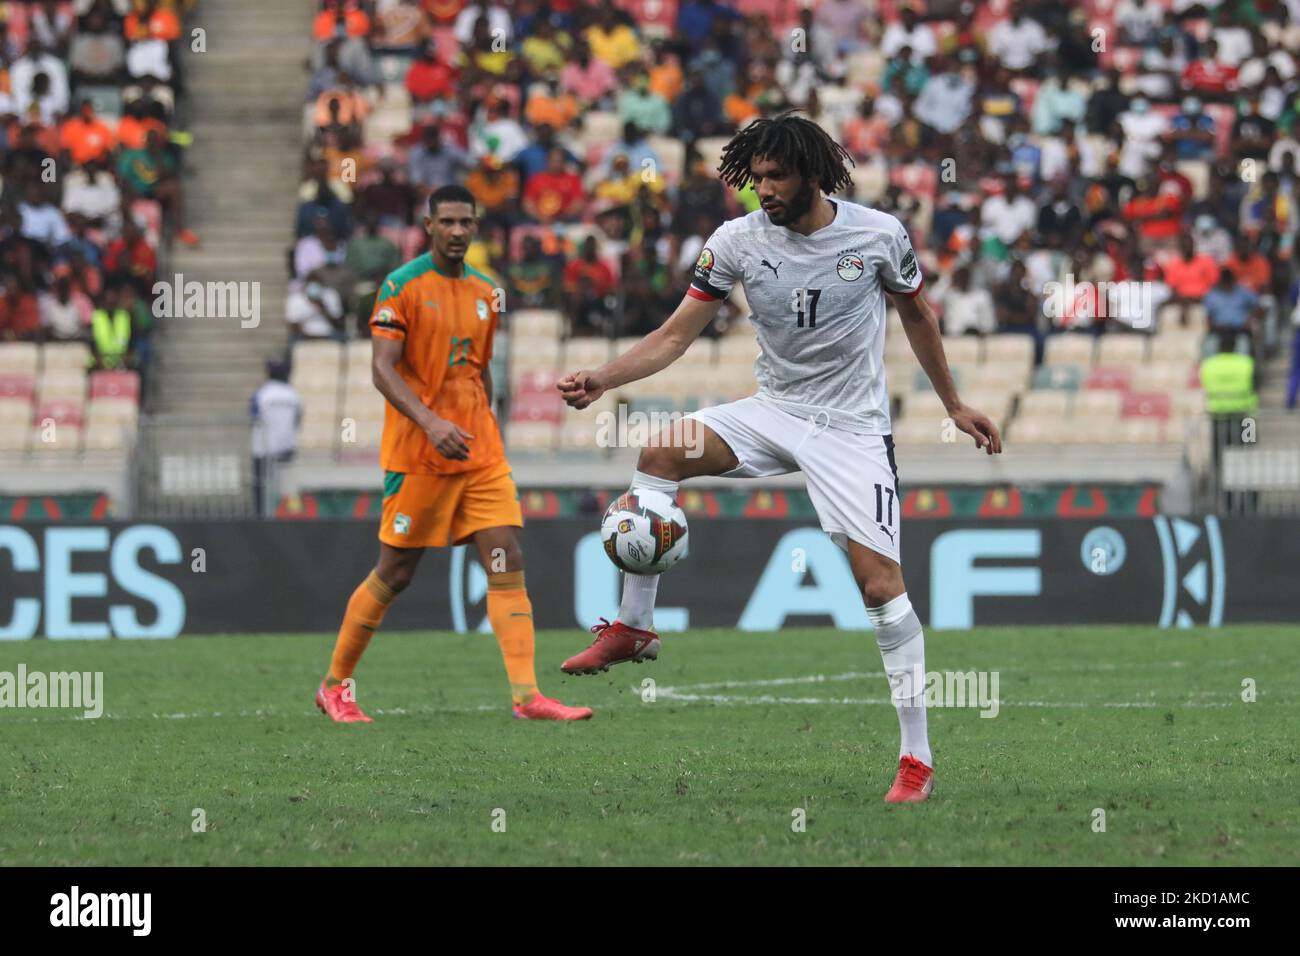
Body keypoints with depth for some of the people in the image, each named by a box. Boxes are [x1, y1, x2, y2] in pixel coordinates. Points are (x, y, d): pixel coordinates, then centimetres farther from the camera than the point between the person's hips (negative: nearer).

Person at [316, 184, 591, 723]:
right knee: (395, 573, 1)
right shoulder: (403, 286, -8)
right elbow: (383, 369, -15)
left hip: (480, 455, 5)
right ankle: (335, 686, 18)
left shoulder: (484, 293, 12)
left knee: (507, 562, -7)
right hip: (417, 453, -5)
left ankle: (526, 696, -13)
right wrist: (432, 423, -28)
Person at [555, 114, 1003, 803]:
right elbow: (675, 335, -6)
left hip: (852, 427, -3)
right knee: (663, 451, -23)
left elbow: (917, 315, 9)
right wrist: (601, 380, -21)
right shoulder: (737, 241, -7)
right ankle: (633, 628, -10)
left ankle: (917, 757, -7)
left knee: (878, 577, -14)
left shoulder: (879, 235, -10)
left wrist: (954, 405, 15)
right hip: (774, 411, 3)